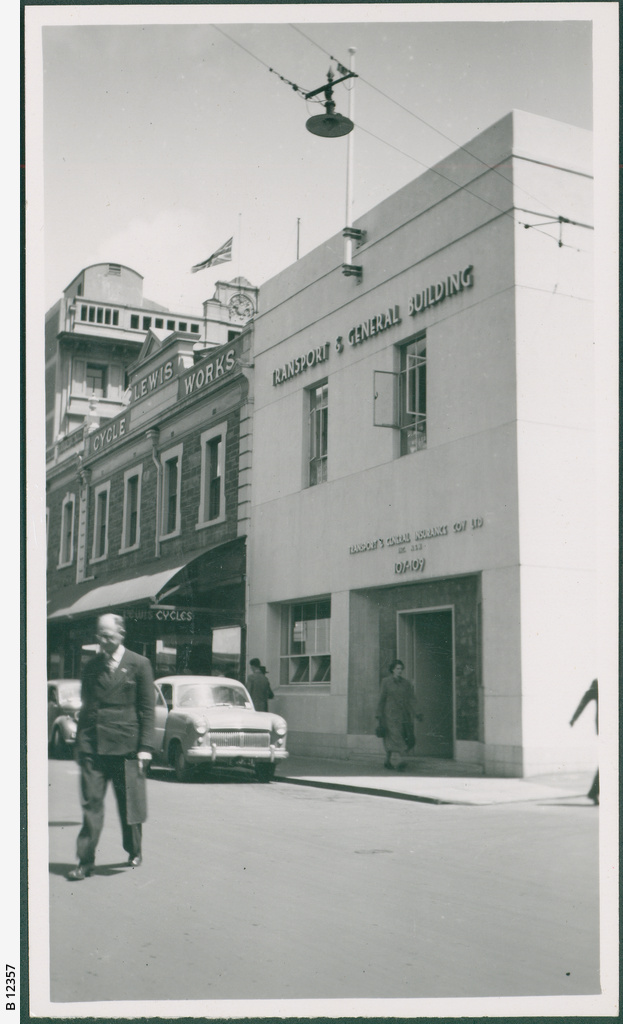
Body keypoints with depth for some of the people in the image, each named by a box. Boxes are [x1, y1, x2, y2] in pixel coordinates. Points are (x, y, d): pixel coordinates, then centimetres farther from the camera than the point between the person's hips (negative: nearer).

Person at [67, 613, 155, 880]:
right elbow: (86, 706, 16)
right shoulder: (91, 667, 11)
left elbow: (147, 708, 0)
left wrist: (145, 747, -6)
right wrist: (80, 743, 11)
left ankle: (134, 852, 27)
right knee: (91, 803, -1)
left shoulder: (138, 665, 0)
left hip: (125, 745, -2)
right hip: (92, 745, 3)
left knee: (129, 803, 8)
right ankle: (85, 862, 3)